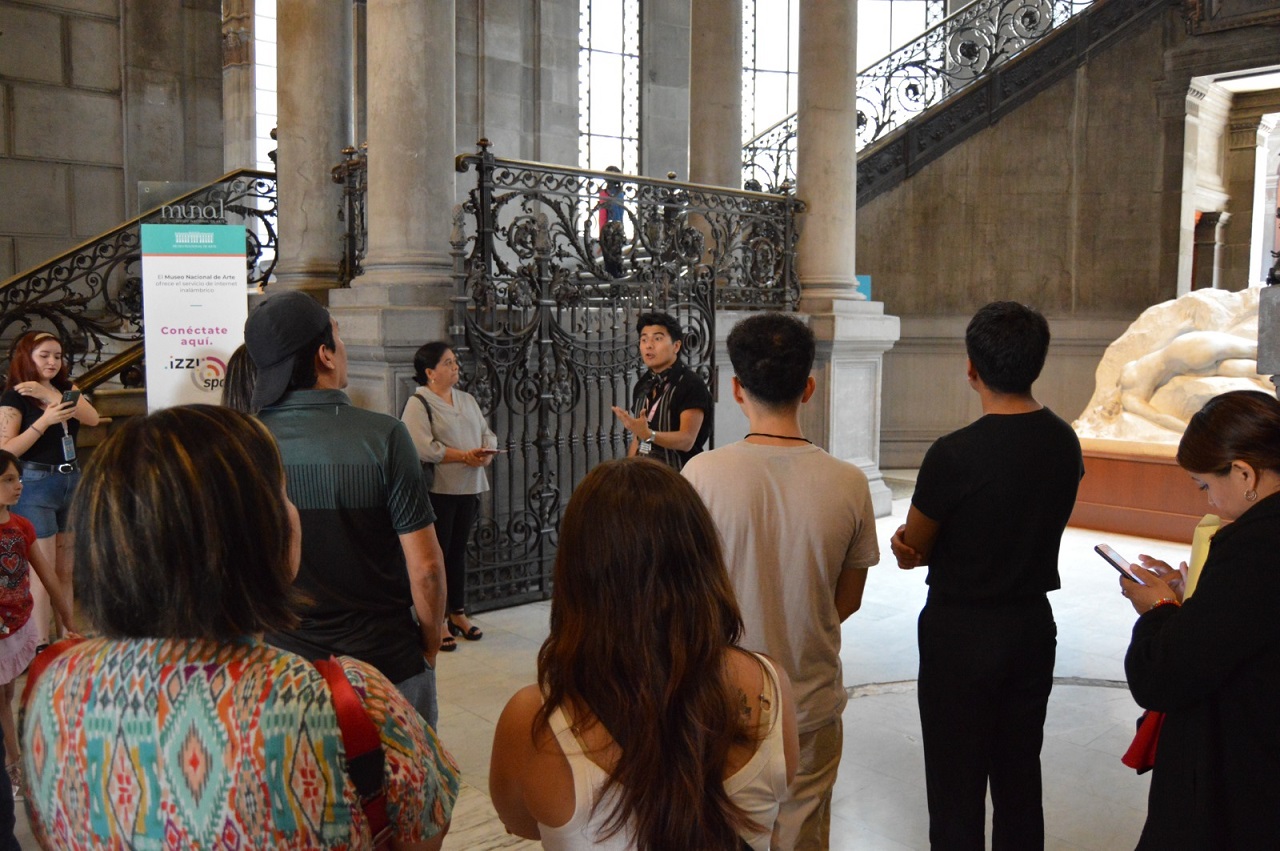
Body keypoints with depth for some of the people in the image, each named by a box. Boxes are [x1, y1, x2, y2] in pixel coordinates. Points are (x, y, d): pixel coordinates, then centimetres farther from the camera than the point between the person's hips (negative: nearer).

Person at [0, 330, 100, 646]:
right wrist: (45, 420, -20)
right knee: (42, 572, -5)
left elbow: (92, 418, -9)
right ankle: (42, 644, 1)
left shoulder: (66, 388, 10)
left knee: (67, 570, 10)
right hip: (35, 486, -6)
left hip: (72, 481, 6)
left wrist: (50, 394, -17)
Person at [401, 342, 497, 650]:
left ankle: (458, 613, 26)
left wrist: (486, 454, -9)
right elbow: (424, 448, -20)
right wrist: (466, 456, -19)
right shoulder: (418, 403, -9)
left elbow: (488, 434, 13)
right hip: (438, 490, -6)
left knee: (458, 550, 15)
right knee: (437, 554, 0)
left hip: (468, 488, 7)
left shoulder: (467, 400, 15)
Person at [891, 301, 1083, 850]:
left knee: (956, 788, 7)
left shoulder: (955, 454, -22)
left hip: (961, 633, -6)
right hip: (1034, 623, 6)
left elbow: (909, 553, -11)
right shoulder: (1066, 443, -1)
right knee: (1019, 775, 20)